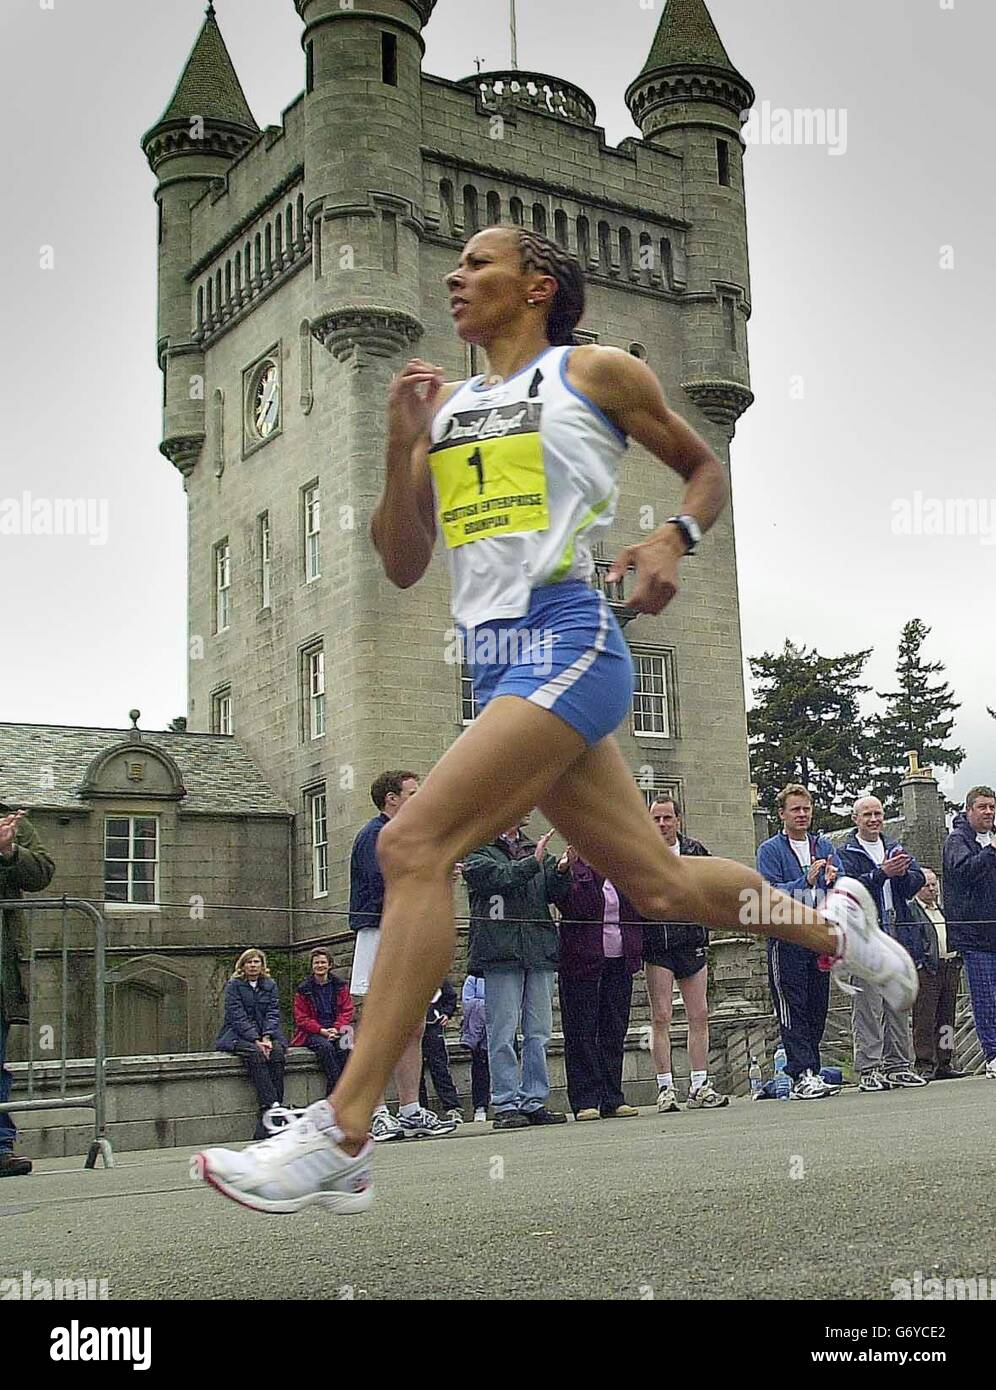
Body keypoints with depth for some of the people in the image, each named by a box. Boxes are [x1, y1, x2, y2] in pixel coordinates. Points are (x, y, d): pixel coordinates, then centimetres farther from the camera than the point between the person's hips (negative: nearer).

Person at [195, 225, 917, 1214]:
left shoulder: (595, 372, 5)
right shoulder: (445, 406, 19)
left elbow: (707, 469, 14)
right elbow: (402, 567, 15)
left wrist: (673, 538, -7)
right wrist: (402, 444, 3)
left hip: (566, 642, -7)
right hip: (496, 661, 7)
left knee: (412, 845, -21)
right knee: (658, 884, 12)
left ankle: (340, 1141, -19)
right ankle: (831, 925, 39)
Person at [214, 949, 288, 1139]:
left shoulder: (270, 984, 13)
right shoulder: (234, 985, 1)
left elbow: (273, 1013, 3)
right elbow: (239, 1017, -9)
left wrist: (266, 1037, -15)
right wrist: (256, 1040, -21)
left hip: (266, 1034, 3)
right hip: (238, 1035, -3)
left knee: (277, 1051, -29)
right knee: (256, 1053, -34)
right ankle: (272, 1104, -42)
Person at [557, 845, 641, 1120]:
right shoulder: (572, 867, -4)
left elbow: (637, 912, 11)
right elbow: (580, 907, -19)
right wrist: (580, 870, -24)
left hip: (619, 960, 5)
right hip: (582, 961, -5)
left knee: (615, 1031, 7)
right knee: (582, 1031, -3)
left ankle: (612, 1099, 13)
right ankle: (585, 1102, 2)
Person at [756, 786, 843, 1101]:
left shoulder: (825, 846, 13)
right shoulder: (770, 850, -1)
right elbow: (770, 892, -12)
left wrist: (834, 879, -16)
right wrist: (805, 881, -23)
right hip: (786, 940, -5)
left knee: (818, 1009, 8)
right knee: (792, 1009, -7)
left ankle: (811, 1073, 15)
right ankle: (802, 1075, -8)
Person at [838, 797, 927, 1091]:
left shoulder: (895, 849, 19)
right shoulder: (846, 853, 1)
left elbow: (917, 881, 9)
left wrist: (902, 873, -12)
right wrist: (882, 873, -23)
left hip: (899, 934, 6)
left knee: (900, 1006, 9)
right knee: (868, 1006, -8)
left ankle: (898, 1065, 16)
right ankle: (868, 1069, -6)